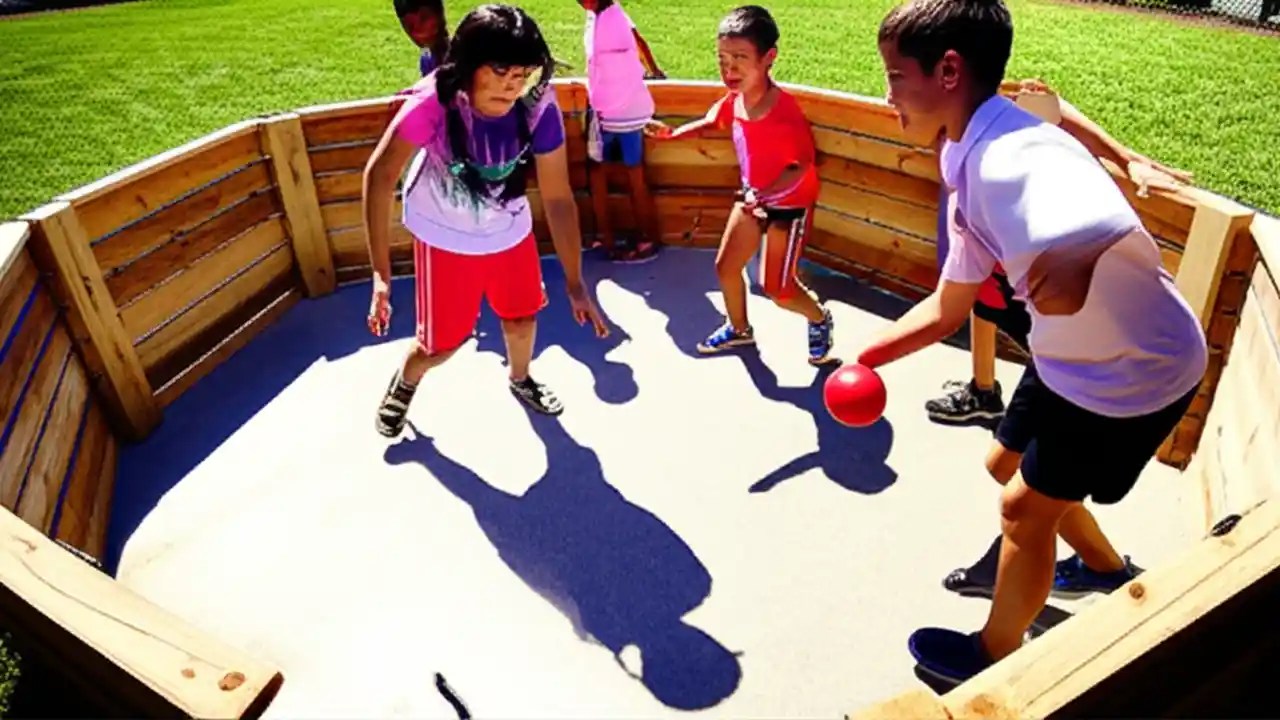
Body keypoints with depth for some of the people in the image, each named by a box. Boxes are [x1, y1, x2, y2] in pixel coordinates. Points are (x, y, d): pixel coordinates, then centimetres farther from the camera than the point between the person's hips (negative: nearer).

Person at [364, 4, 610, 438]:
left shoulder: (538, 108, -26)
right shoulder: (435, 102, -33)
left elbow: (558, 197, -20)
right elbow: (380, 176, -27)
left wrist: (575, 283, -17)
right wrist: (381, 273, -30)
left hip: (509, 231, 3)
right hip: (444, 237, -3)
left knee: (523, 318, 18)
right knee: (443, 342, 5)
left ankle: (520, 380, 52)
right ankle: (403, 385, 42)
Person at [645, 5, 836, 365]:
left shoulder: (784, 110, -32)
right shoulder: (734, 100, -9)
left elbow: (802, 165, -27)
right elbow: (713, 123, 13)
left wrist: (765, 195, -37)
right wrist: (672, 133, 4)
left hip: (790, 203, -7)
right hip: (753, 196, 7)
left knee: (777, 288, -4)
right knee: (725, 266, 13)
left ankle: (819, 320, 28)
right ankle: (739, 329, 38)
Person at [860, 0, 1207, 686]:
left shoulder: (1015, 158, -32)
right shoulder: (969, 171, -2)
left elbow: (1109, 225, -53)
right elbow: (947, 309, 6)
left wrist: (1075, 257, -70)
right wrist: (865, 356, 3)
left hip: (1136, 373, -8)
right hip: (1068, 359, 9)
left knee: (1023, 507, 5)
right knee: (1012, 468, 24)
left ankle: (996, 655, 32)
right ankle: (1106, 565, 54)